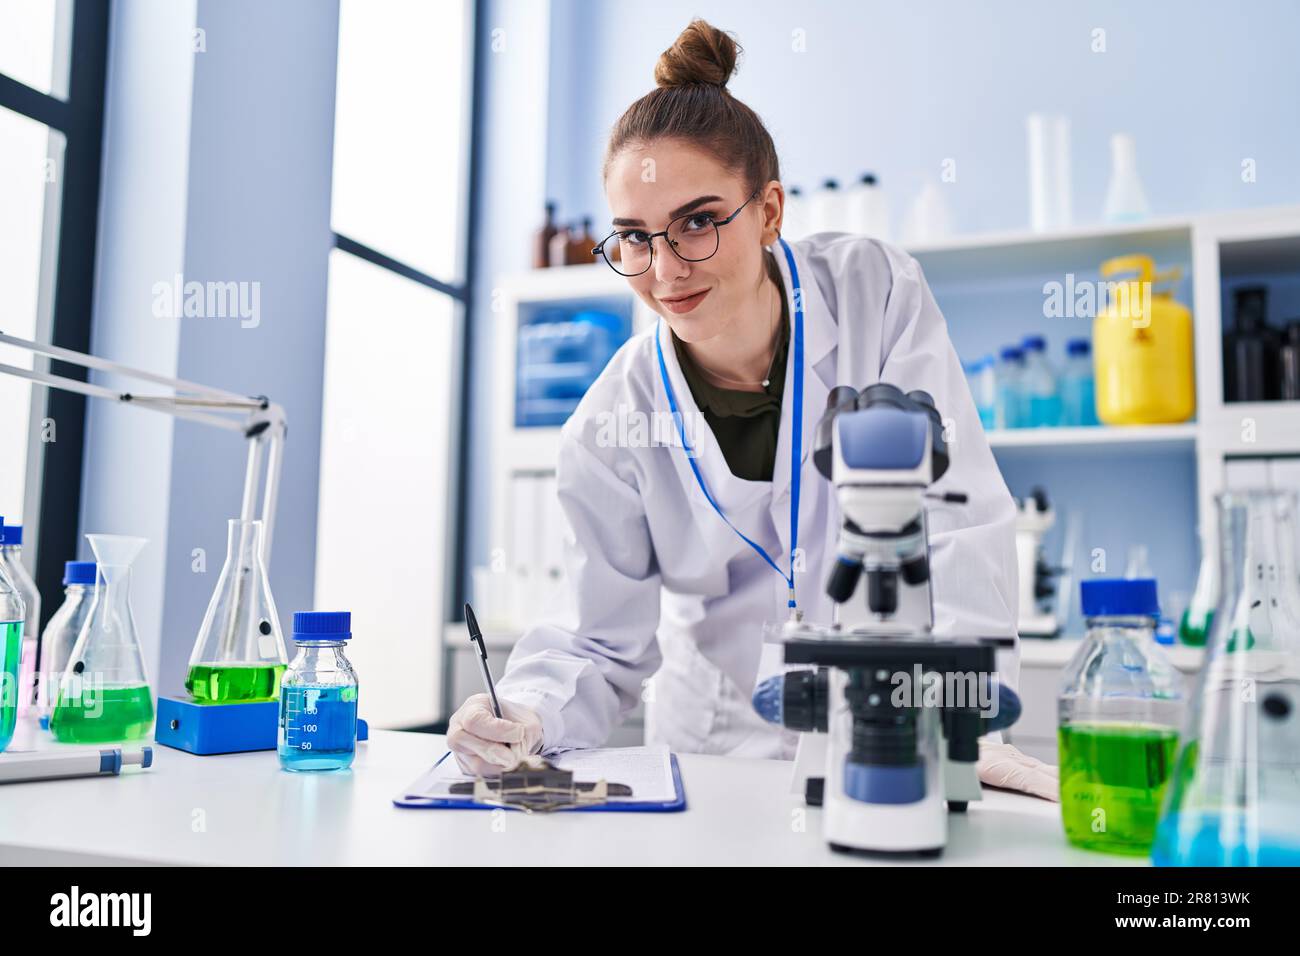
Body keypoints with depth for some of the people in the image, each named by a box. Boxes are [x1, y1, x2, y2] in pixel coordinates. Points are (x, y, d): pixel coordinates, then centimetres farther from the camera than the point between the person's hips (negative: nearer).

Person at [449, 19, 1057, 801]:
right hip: (719, 758, 3)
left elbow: (958, 524, -12)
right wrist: (530, 718, -24)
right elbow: (605, 645, -3)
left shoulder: (876, 294, -10)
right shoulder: (612, 427, -9)